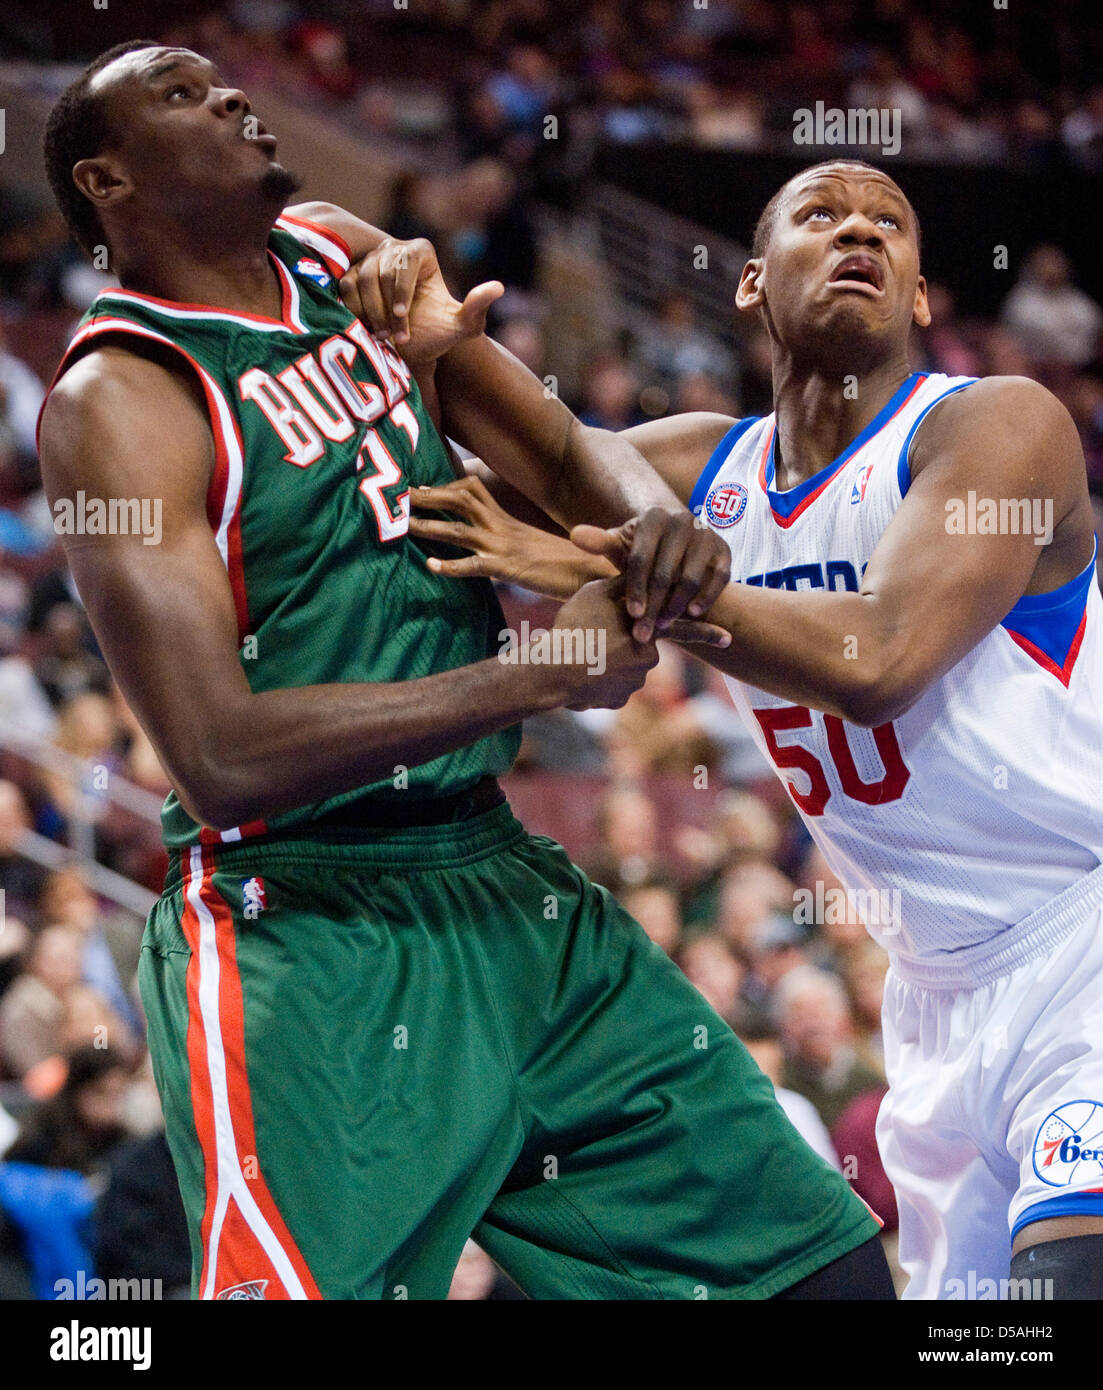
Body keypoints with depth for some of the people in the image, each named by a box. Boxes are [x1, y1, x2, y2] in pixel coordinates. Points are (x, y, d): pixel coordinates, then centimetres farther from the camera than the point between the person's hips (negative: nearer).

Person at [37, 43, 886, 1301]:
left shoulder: (351, 264, 12)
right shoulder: (120, 401, -12)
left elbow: (562, 449, 18)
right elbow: (223, 759, -21)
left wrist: (655, 516, -7)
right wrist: (536, 674, -22)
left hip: (503, 883, 8)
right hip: (301, 930, -8)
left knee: (824, 1268, 6)